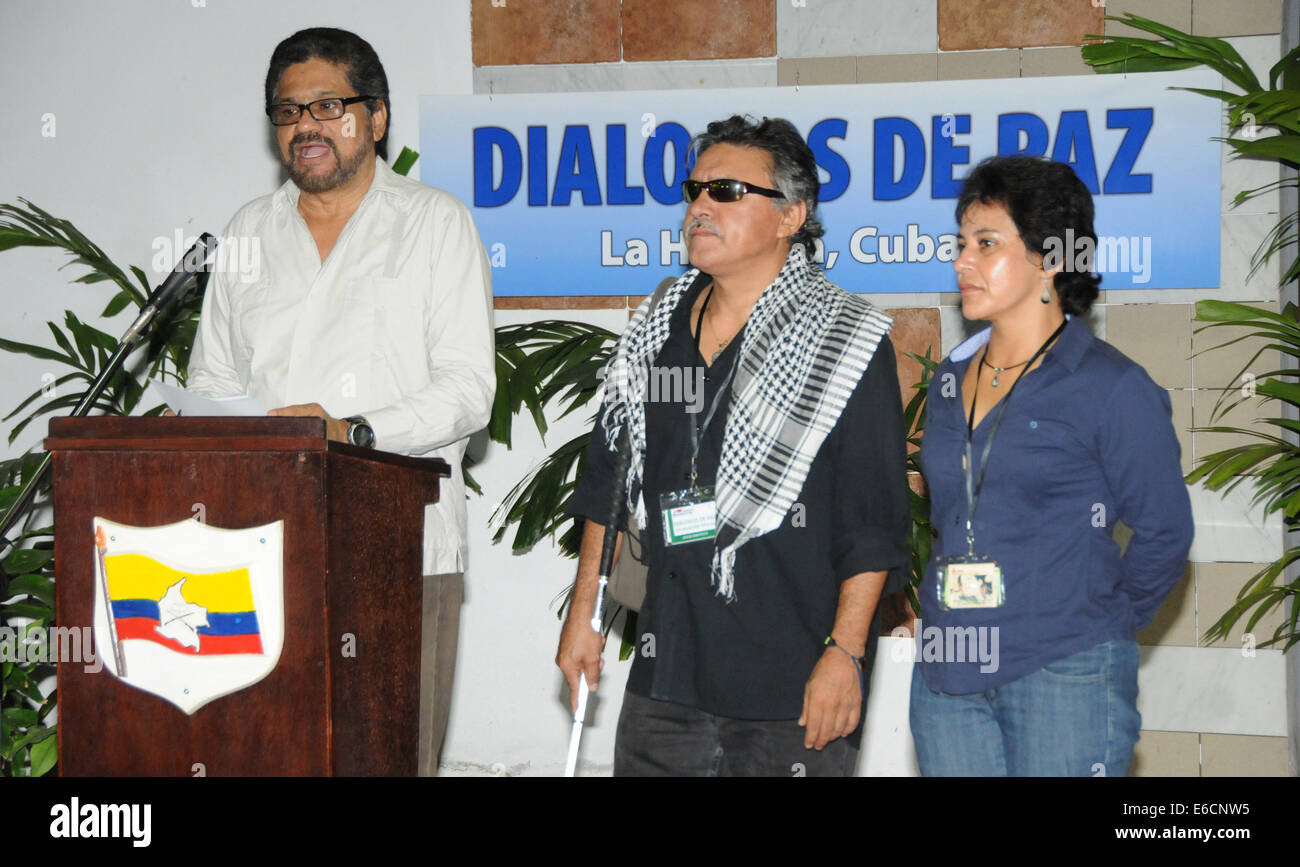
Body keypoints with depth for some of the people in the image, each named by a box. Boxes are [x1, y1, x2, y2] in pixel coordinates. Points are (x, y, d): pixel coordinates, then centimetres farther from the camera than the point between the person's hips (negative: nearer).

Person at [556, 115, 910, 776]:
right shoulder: (653, 336, 12)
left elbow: (873, 521, -9)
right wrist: (583, 613, 17)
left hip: (793, 681, -5)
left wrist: (845, 653, -15)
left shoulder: (847, 343, -6)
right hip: (666, 674, 5)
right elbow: (606, 486, 20)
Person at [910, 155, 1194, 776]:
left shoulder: (1112, 387, -6)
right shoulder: (950, 381, 12)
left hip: (1066, 677, -6)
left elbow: (1165, 532, -1)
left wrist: (1104, 628, 5)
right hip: (947, 676, 6)